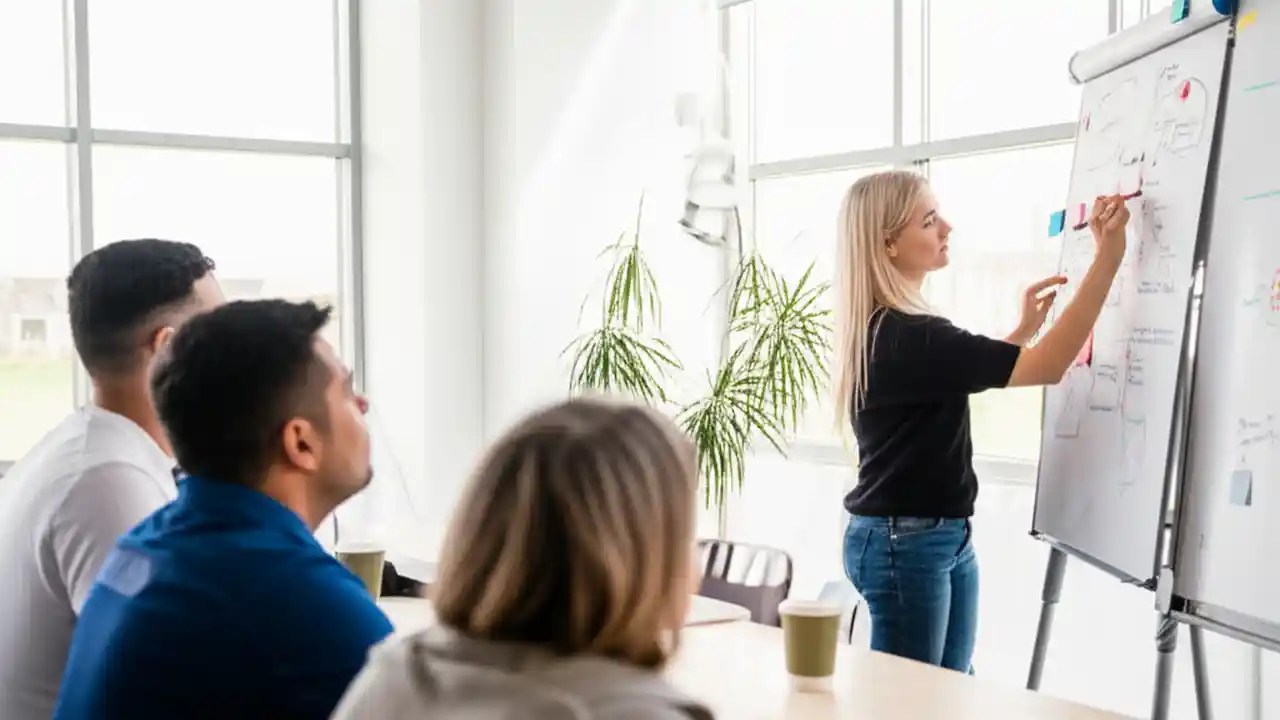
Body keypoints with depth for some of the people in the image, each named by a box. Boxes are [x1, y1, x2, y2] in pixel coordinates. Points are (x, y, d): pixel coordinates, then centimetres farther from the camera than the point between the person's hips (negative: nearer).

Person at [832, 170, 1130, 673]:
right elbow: (1047, 367, -28)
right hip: (905, 544, -10)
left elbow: (959, 378, 26)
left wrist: (1023, 331, 17)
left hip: (946, 537, 10)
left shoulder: (886, 331, 9)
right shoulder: (906, 337, -23)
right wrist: (1108, 256, -26)